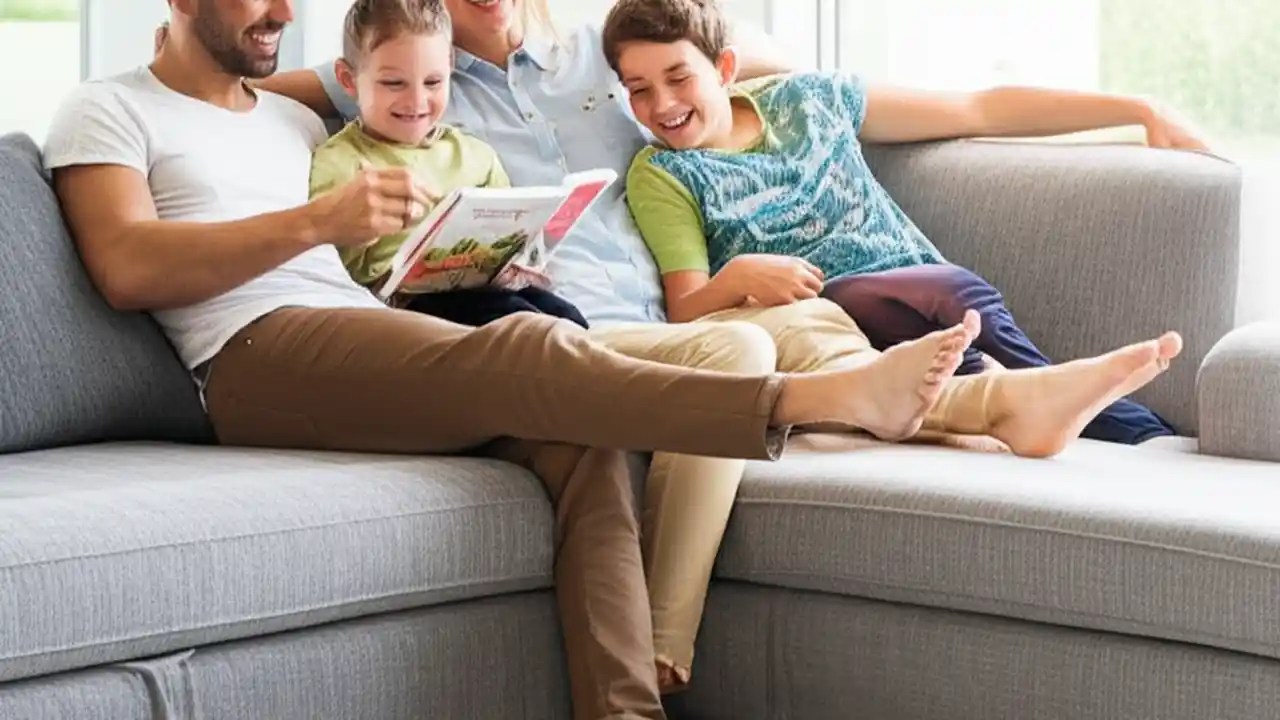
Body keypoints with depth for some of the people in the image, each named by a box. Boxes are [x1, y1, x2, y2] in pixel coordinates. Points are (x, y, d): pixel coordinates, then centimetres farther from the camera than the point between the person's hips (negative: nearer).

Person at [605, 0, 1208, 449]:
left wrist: (1138, 111, 16)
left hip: (923, 316, 3)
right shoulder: (661, 177, 8)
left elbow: (982, 111, 19)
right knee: (949, 288, -34)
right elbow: (685, 315, -1)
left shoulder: (809, 100, 16)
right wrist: (735, 278, -25)